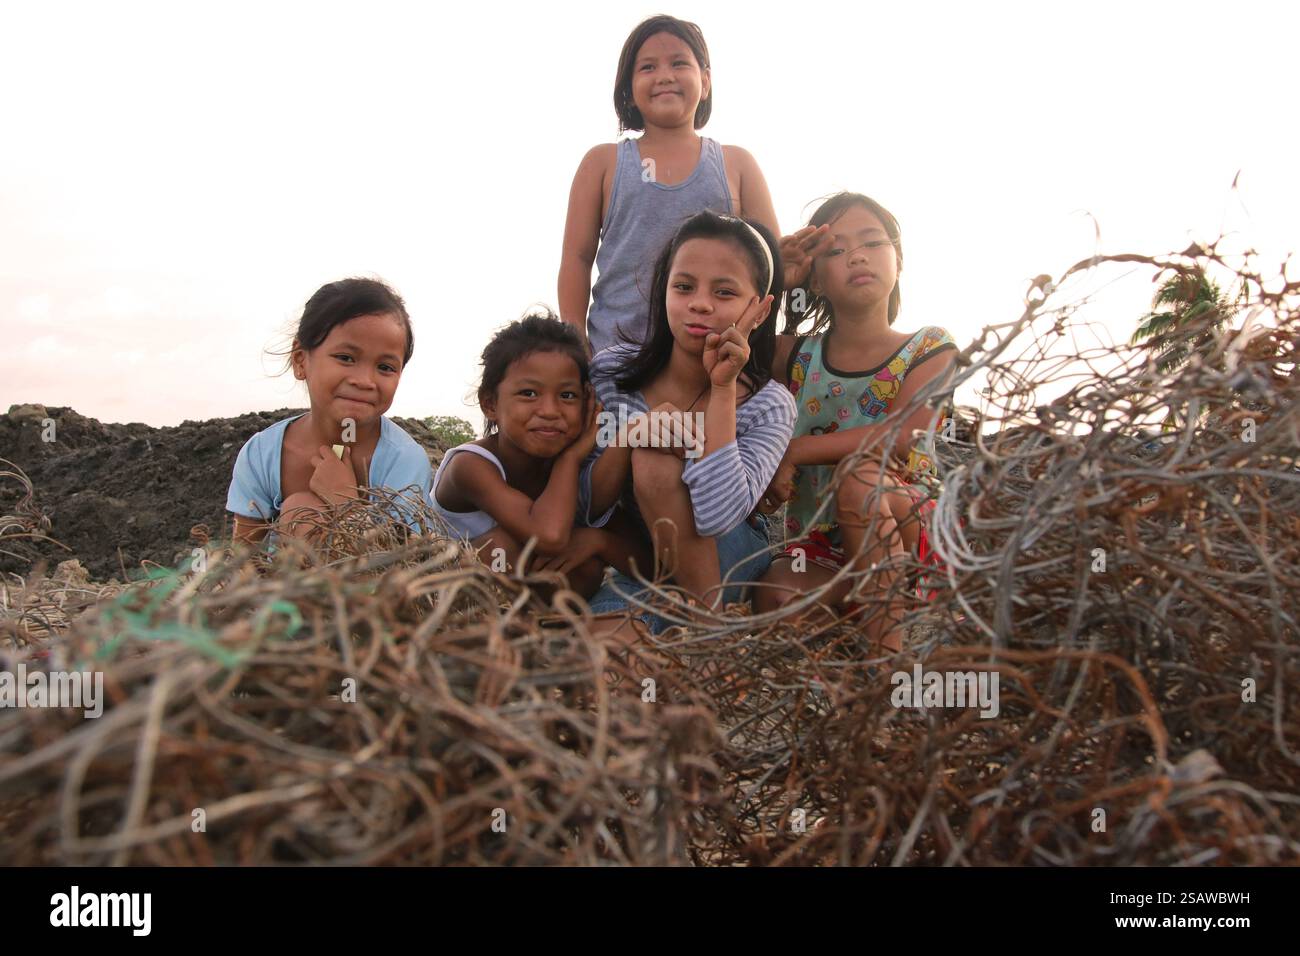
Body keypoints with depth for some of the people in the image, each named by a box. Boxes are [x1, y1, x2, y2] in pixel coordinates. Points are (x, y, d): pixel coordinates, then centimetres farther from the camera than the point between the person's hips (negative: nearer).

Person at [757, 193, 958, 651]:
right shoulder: (796, 353, 8)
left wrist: (793, 452, -19)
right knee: (775, 601, -31)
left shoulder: (930, 348, -2)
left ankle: (888, 641, -32)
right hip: (816, 538, 1)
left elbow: (901, 434, -19)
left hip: (907, 525, -1)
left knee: (859, 475, -35)